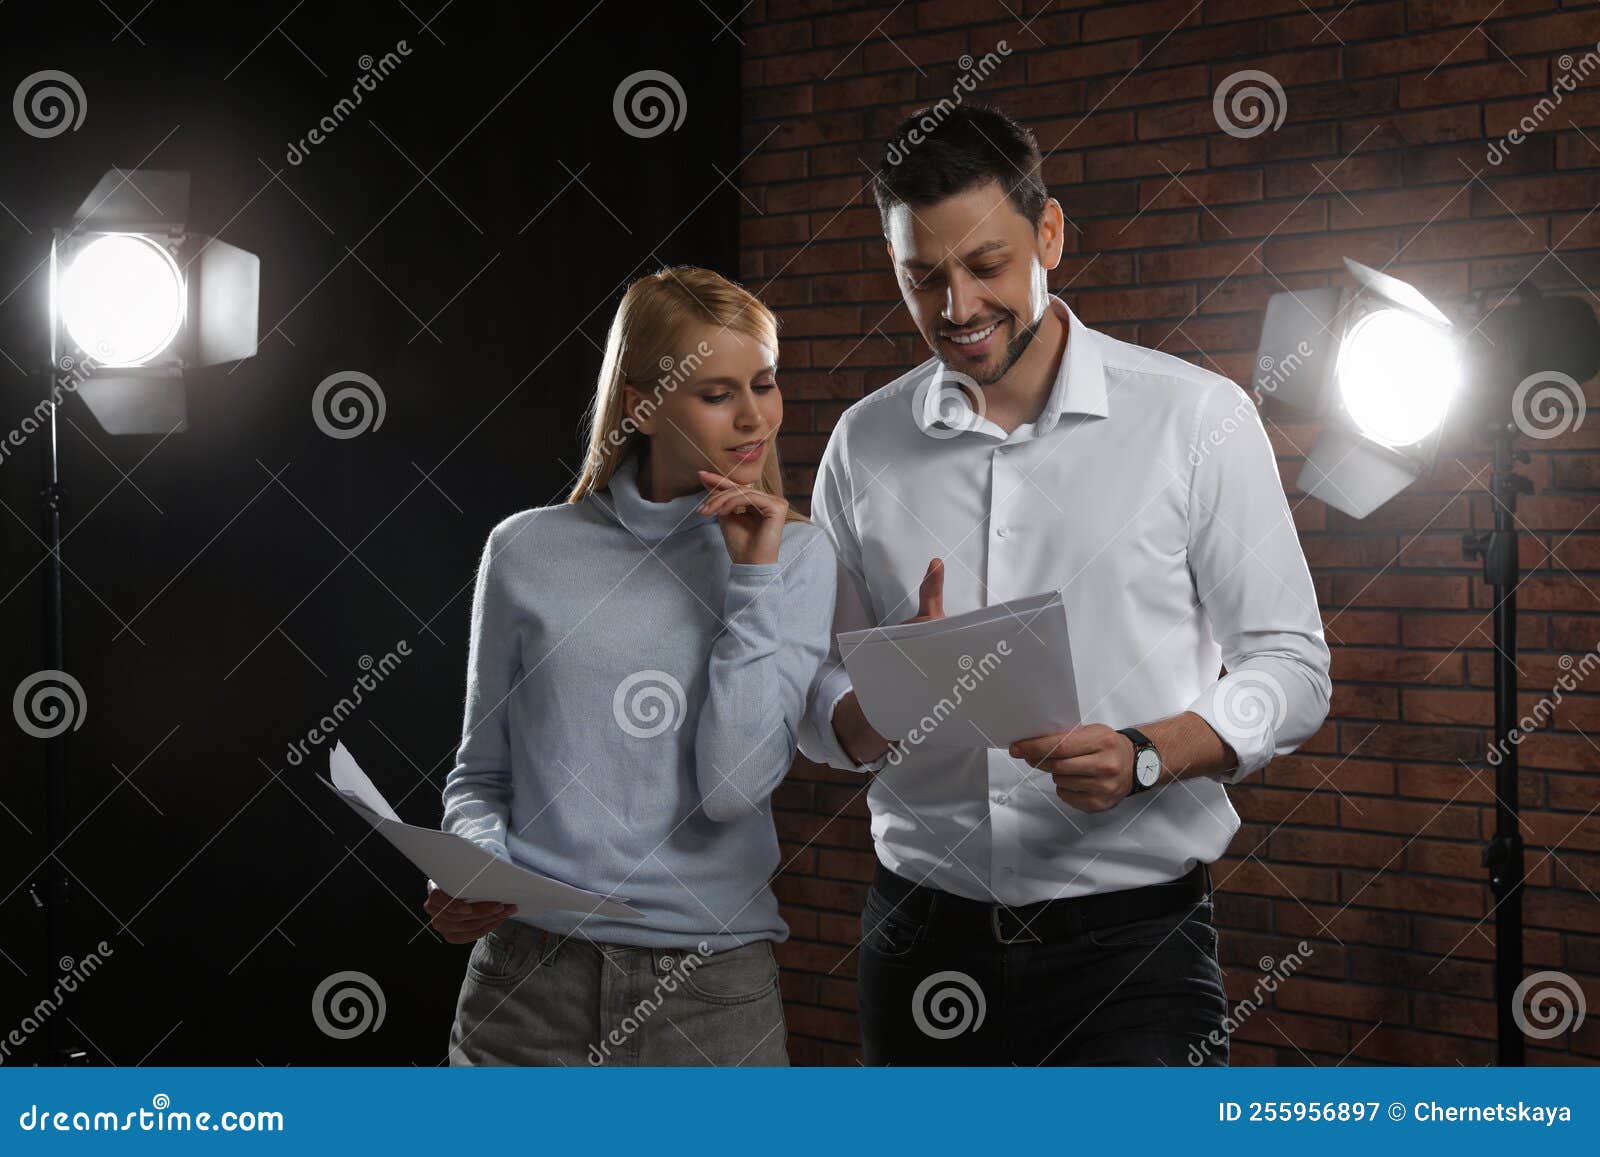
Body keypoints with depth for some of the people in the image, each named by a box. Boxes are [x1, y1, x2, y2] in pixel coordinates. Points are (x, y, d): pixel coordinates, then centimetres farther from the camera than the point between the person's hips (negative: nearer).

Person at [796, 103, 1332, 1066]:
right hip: (924, 940, 3)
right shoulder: (864, 445, 6)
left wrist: (1146, 755, -19)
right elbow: (822, 716, 9)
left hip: (1131, 938, -2)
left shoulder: (1196, 417, -2)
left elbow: (1292, 668, -2)